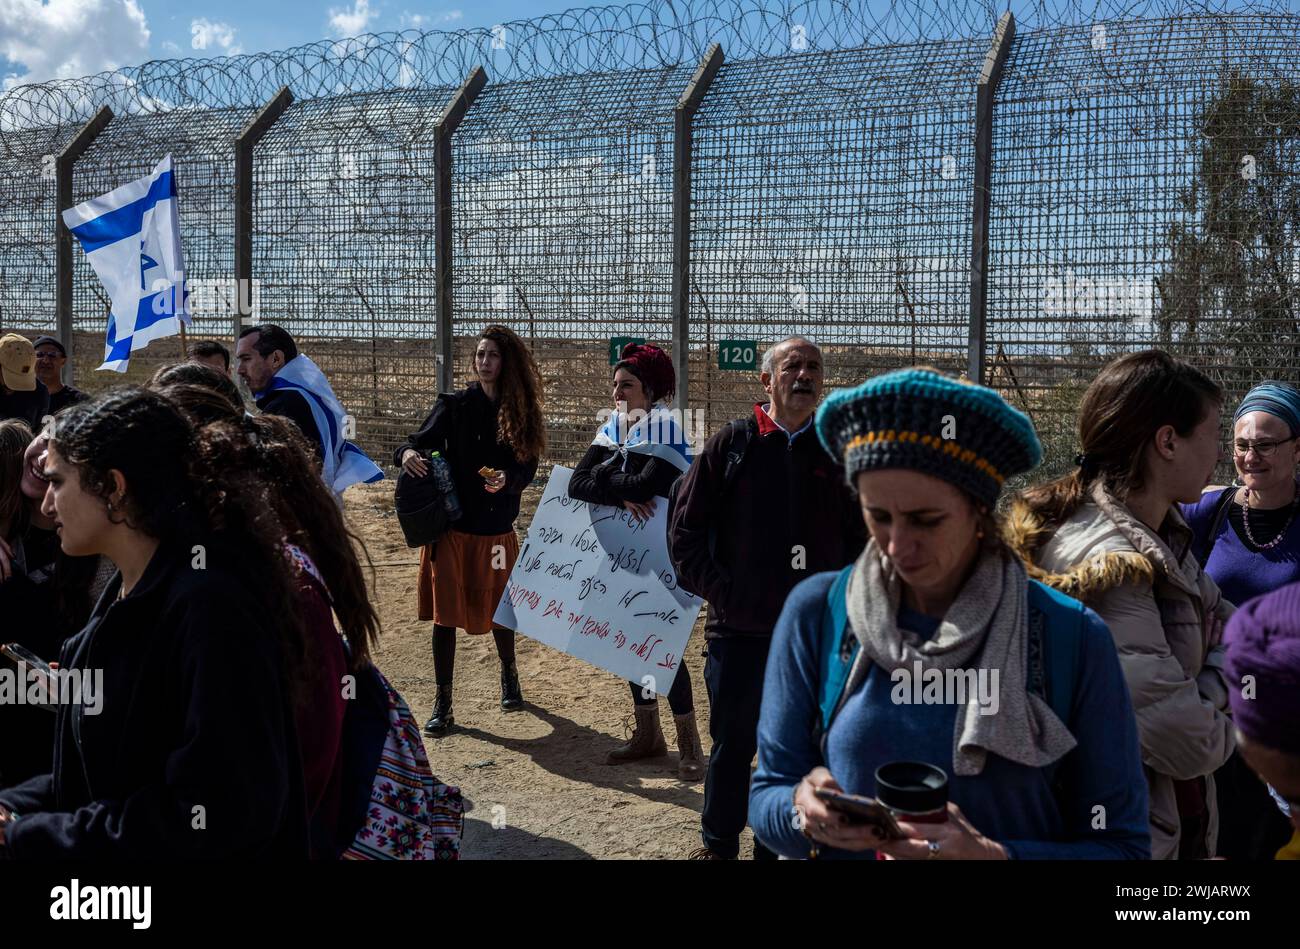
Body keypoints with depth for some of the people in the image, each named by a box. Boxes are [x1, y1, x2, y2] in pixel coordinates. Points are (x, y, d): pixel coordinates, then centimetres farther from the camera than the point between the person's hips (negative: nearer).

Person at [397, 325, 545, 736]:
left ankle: (509, 675, 43)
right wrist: (408, 452, -28)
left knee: (500, 609, 14)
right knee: (445, 614, -1)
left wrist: (506, 480, -21)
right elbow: (422, 441, -5)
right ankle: (443, 705, 9)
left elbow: (527, 470, 0)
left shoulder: (522, 413, 2)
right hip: (451, 527, -1)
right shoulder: (454, 405, 0)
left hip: (497, 531, 1)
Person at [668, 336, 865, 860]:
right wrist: (716, 591, -7)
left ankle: (778, 846, 27)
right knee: (732, 744, 9)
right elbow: (685, 530, 0)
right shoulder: (731, 444, -1)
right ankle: (718, 845, 27)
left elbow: (857, 537, 13)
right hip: (739, 630, -2)